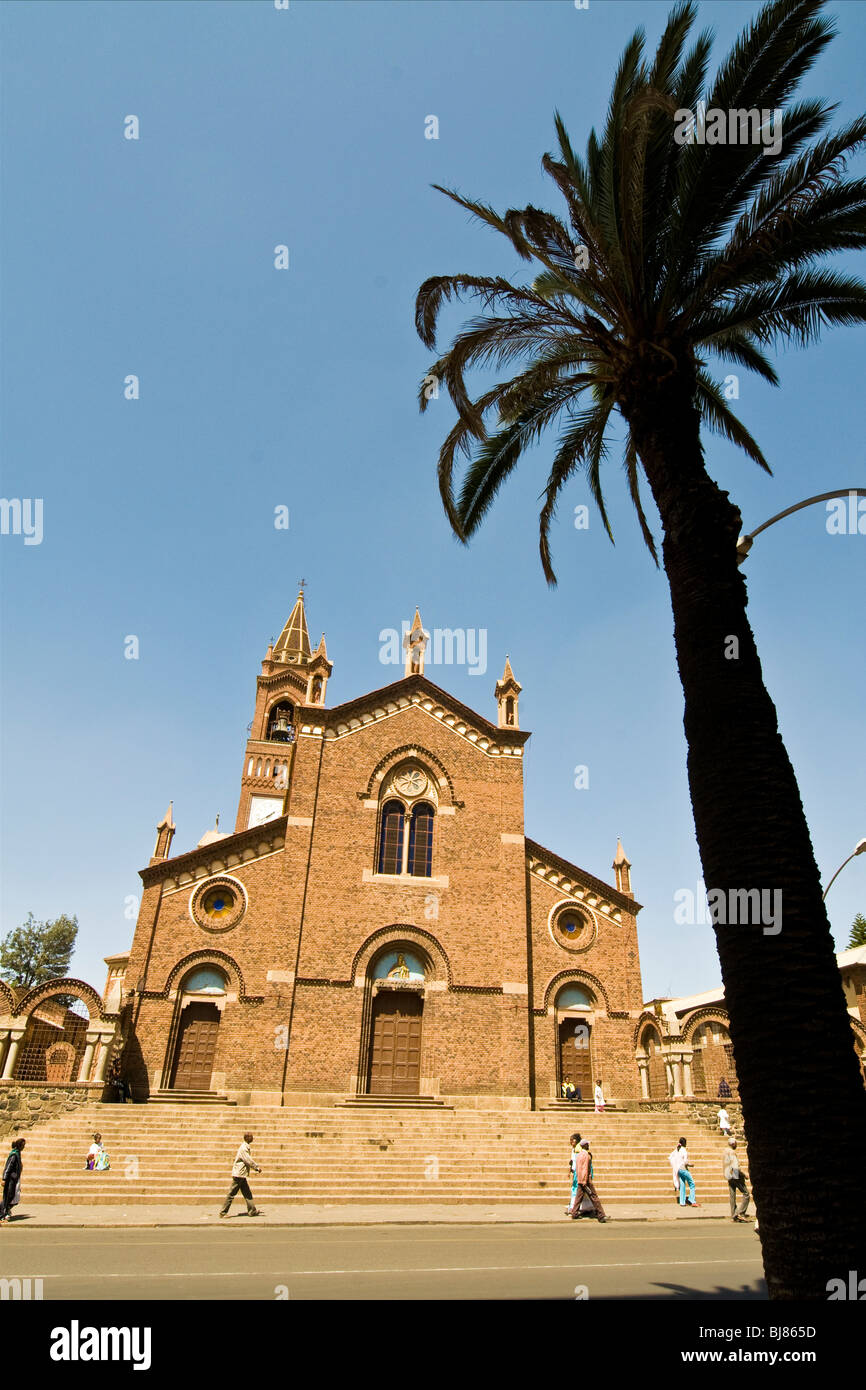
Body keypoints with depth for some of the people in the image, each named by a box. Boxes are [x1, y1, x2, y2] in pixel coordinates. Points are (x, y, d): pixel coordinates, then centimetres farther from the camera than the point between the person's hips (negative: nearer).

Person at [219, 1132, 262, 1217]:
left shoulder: (246, 1147, 12)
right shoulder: (243, 1148, -18)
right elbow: (248, 1161, -22)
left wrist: (256, 1168, 13)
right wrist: (257, 1168, -13)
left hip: (243, 1175, 10)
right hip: (239, 1175, -10)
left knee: (247, 1194, 10)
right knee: (232, 1194, -1)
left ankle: (252, 1210, 14)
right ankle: (223, 1212, 8)